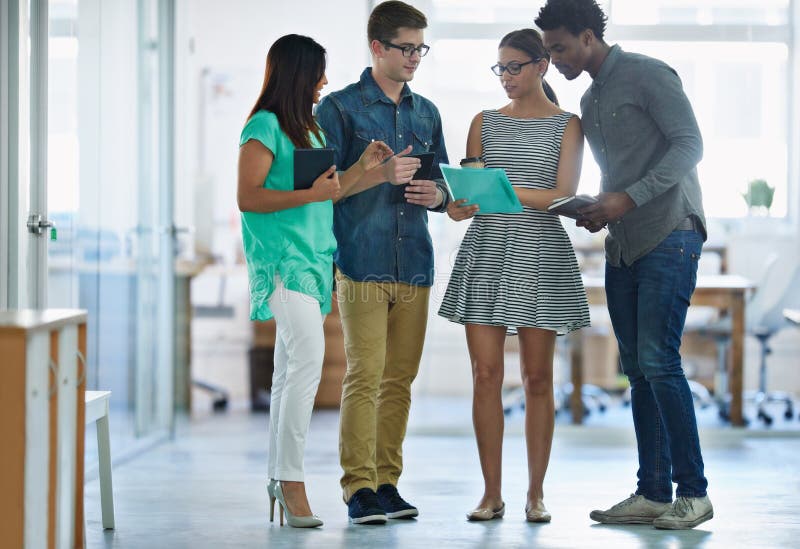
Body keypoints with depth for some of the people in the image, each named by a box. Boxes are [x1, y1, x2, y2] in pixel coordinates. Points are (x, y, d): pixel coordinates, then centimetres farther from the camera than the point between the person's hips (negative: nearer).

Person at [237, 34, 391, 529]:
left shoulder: (307, 128, 18)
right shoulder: (265, 126, -8)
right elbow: (247, 198, -14)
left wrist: (363, 167, 11)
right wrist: (310, 193, -21)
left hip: (313, 260, 9)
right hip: (283, 260, -9)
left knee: (290, 372, 8)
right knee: (308, 361, -19)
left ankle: (279, 480, 11)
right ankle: (291, 479, -15)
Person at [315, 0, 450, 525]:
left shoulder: (426, 112, 17)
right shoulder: (340, 108, 1)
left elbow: (442, 183, 21)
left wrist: (435, 194, -2)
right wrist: (382, 174, -17)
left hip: (415, 264, 5)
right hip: (362, 261, -5)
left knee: (400, 379, 7)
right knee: (364, 376, -10)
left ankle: (387, 481, 13)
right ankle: (359, 487, -7)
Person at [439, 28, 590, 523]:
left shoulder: (567, 125, 5)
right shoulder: (485, 123, 13)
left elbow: (565, 195, -6)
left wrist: (509, 190, -21)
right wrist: (460, 205, -13)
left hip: (540, 255, -2)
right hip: (486, 252, 2)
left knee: (537, 377, 1)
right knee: (487, 374, -2)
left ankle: (536, 493, 9)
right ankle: (492, 494, 3)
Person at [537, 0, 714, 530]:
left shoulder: (647, 76, -6)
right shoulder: (590, 102, 20)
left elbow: (689, 144, -14)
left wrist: (629, 199, -19)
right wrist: (595, 209, 5)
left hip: (669, 237, -9)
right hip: (623, 247, 9)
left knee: (658, 361, -15)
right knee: (637, 368, 5)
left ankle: (693, 491, -9)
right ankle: (653, 493, 7)